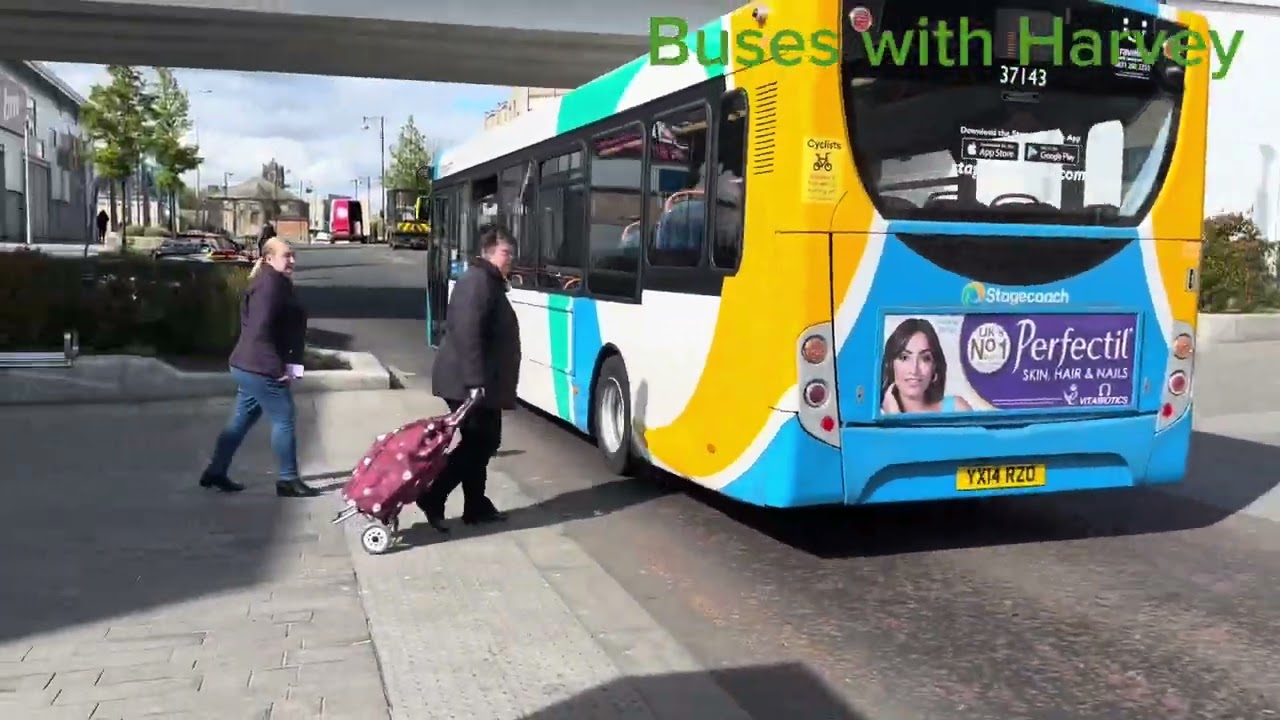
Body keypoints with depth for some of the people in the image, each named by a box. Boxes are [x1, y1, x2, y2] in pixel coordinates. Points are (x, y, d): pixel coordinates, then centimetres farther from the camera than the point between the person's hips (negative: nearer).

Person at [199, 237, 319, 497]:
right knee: (284, 419, -3)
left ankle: (215, 473, 23)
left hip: (250, 366, 11)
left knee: (241, 419, 16)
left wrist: (281, 363, 16)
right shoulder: (271, 282, -16)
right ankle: (288, 480, 4)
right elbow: (262, 328, -24)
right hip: (262, 367, -11)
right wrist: (279, 365, -22)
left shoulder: (274, 282, 18)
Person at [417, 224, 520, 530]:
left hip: (479, 382, 10)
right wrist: (475, 381, -30)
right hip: (468, 383, -10)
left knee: (482, 442, 13)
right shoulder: (477, 282, -15)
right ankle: (433, 497, -4)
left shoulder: (491, 283, 18)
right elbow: (467, 335, -25)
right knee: (477, 443, -6)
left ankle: (477, 506, 20)